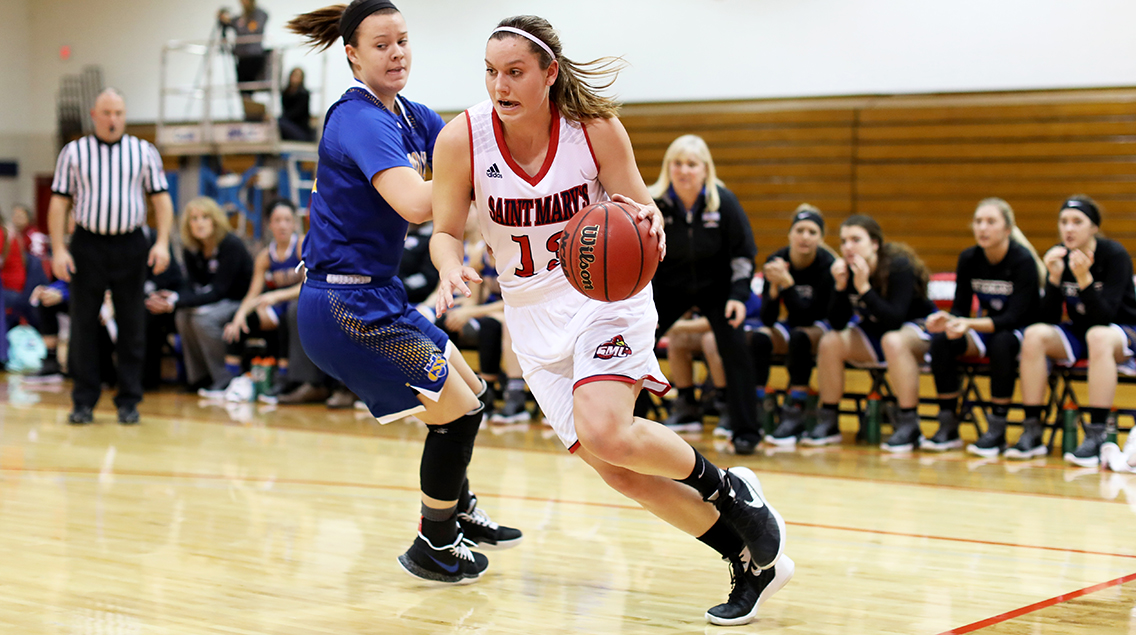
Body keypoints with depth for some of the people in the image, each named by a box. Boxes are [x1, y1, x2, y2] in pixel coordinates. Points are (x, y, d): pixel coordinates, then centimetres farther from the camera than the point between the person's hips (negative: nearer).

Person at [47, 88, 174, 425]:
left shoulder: (144, 152, 7)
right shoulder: (74, 152, 6)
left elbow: (161, 198, 6)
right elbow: (59, 202, 5)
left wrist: (162, 242, -6)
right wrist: (58, 249, -4)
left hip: (131, 246, 0)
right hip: (87, 246, 0)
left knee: (132, 326, 2)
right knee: (84, 324, 1)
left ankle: (129, 401, 9)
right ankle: (84, 401, 9)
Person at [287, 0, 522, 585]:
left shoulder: (409, 115, 9)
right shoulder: (360, 120, -20)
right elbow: (415, 203, -37)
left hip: (376, 295, 10)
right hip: (347, 305, -10)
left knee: (467, 390, 22)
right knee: (457, 411, -3)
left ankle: (460, 512, 44)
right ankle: (433, 548, 15)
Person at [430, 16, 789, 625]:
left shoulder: (596, 128, -15)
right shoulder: (461, 139, -12)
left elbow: (639, 209, -4)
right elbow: (445, 232, -2)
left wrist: (647, 219, -29)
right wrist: (451, 267, -25)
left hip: (606, 293, -3)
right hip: (533, 313, 3)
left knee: (604, 433, -29)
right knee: (618, 469, -2)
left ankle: (725, 486, 0)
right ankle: (750, 559, 14)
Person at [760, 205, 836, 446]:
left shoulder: (827, 264, -20)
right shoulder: (776, 261, -12)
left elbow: (809, 316, -27)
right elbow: (767, 319, -14)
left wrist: (786, 283, -36)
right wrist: (774, 286, -31)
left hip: (822, 329, -3)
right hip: (792, 325, 3)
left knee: (800, 336, -35)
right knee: (759, 337, -27)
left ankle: (795, 414, -32)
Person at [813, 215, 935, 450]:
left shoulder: (899, 267, -26)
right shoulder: (846, 270, -12)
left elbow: (894, 321, -35)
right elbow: (838, 325, -15)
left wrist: (864, 287, -41)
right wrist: (840, 287, -30)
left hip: (917, 327, -6)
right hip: (874, 331, 6)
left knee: (892, 340, -37)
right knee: (829, 342, -16)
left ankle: (909, 426, -31)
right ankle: (828, 421, -4)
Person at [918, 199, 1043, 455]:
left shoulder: (1023, 260, -20)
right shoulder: (969, 259, -5)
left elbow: (1013, 317, -26)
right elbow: (960, 309, -5)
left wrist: (970, 324, -41)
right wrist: (947, 320, -30)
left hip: (1023, 332, -5)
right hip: (987, 329, 5)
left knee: (1001, 341, -38)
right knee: (941, 339, -23)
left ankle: (996, 430, -25)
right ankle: (948, 428, -16)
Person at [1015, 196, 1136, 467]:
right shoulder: (1057, 256, -5)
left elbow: (1104, 318, -24)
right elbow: (1048, 320, -10)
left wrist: (1084, 278, -36)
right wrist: (1054, 278, -23)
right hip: (1078, 334, 4)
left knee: (1098, 336, -38)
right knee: (1034, 335, -23)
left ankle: (1095, 437, -40)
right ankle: (1032, 431, -21)